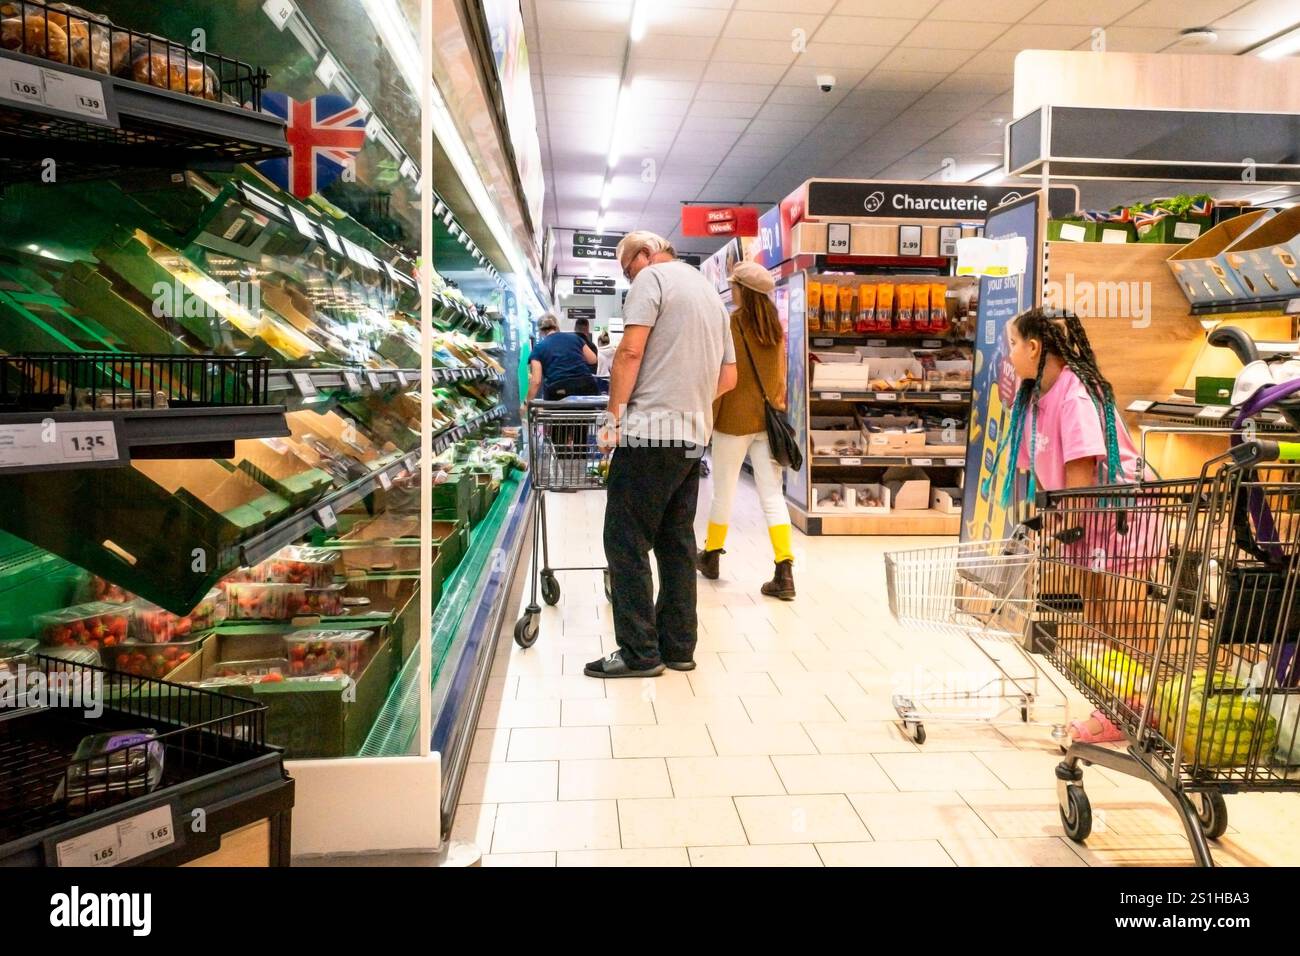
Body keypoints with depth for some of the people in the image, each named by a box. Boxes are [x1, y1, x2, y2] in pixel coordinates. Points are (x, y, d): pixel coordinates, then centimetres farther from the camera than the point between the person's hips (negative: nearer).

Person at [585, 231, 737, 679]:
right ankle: (678, 647, 16)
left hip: (651, 430, -8)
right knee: (677, 542, 12)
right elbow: (729, 378, 21)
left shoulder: (652, 278, -2)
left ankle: (639, 652, -1)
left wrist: (615, 414, -9)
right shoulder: (711, 293, 22)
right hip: (694, 436, 8)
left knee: (626, 542, -3)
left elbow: (631, 351, -14)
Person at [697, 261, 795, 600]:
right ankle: (784, 571, -8)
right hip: (768, 419, 4)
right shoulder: (775, 326, 7)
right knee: (773, 495, 1)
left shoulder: (730, 324, -9)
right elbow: (780, 376, 13)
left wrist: (706, 419, -1)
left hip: (734, 418, -4)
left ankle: (711, 556, 28)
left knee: (724, 492, 11)